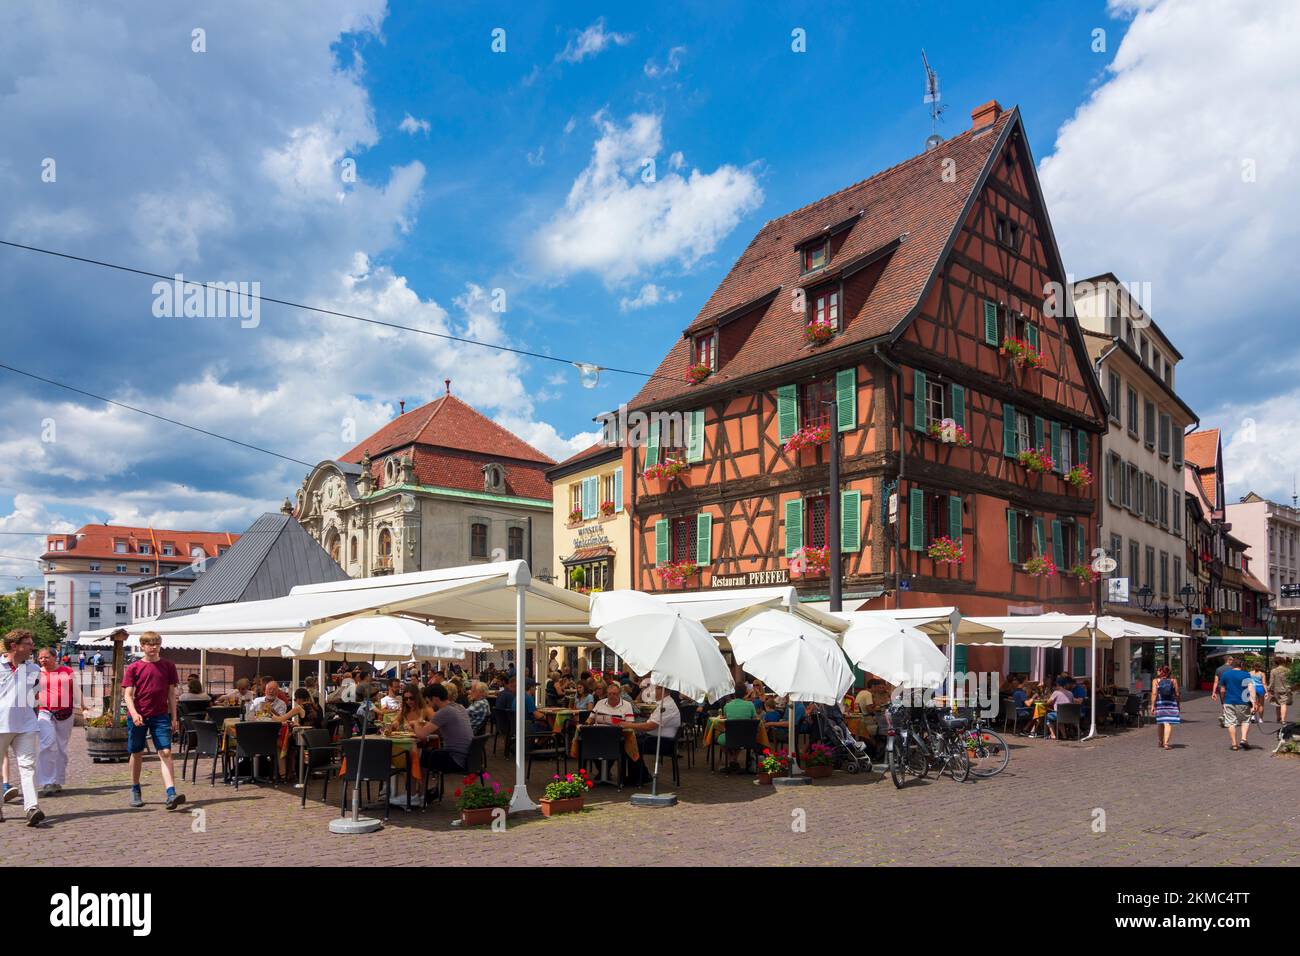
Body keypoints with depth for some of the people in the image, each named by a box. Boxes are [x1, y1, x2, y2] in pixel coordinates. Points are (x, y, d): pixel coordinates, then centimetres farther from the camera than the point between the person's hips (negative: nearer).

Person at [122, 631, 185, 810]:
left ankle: (171, 794, -18)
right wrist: (134, 713, -20)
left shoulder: (168, 666, 4)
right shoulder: (133, 667, 1)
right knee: (137, 753, 11)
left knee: (165, 752, -10)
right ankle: (135, 791, 32)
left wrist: (174, 718, 5)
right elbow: (128, 694, -4)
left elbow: (171, 693, 8)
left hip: (160, 716, 0)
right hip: (138, 716, 0)